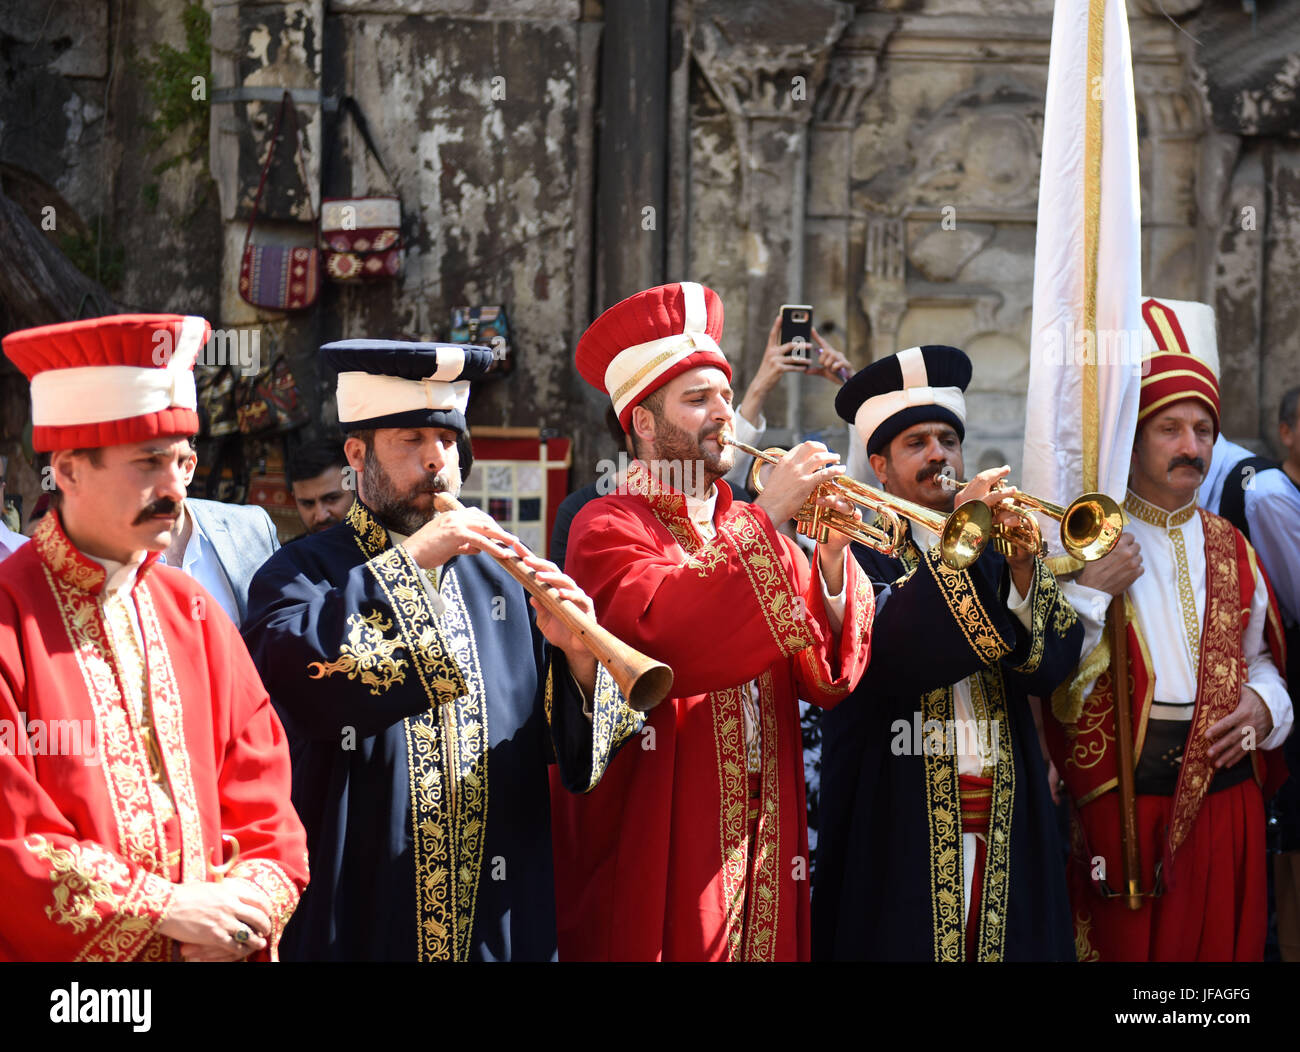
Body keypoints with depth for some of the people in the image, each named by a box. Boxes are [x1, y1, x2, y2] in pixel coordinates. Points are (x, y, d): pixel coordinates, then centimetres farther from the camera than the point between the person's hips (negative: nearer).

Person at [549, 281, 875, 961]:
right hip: (657, 849, -6)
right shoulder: (608, 528, -4)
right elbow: (658, 638, -25)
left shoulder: (750, 529, 12)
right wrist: (767, 518, -21)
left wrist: (831, 561, -14)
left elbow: (831, 679, 2)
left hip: (765, 847, 6)